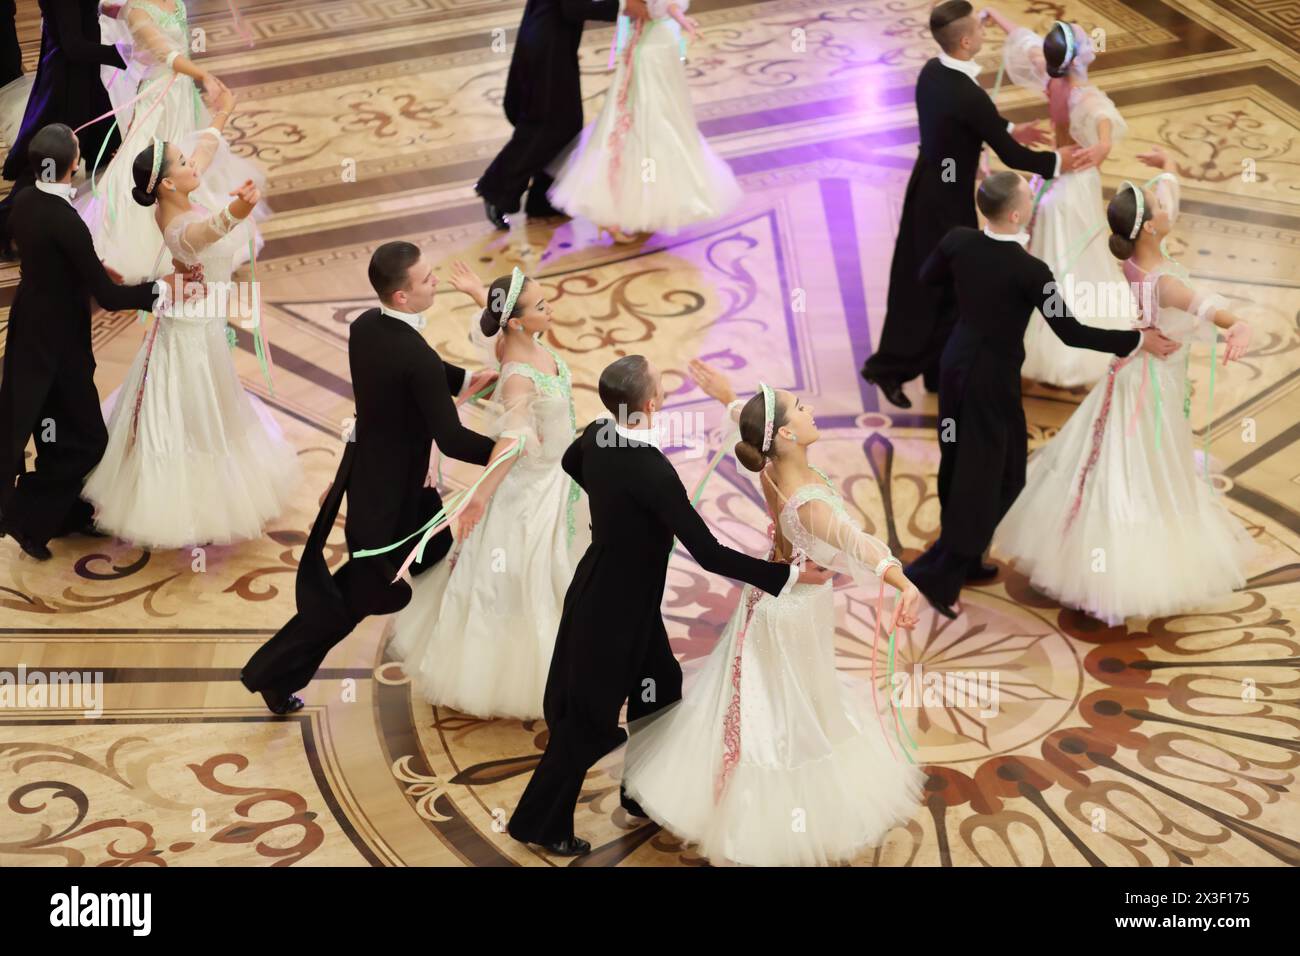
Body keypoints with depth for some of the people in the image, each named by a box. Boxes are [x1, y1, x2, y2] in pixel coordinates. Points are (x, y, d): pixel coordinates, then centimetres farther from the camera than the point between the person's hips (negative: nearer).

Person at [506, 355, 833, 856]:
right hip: (613, 604, -8)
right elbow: (708, 553, -32)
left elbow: (570, 464, 17)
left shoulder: (597, 436, -9)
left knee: (661, 686, 22)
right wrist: (790, 574, -28)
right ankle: (540, 821, 21)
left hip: (610, 590, 8)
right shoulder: (651, 470, -34)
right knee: (589, 716, 6)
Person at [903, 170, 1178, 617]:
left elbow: (926, 277, 9)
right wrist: (1138, 339, -16)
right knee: (989, 475, 5)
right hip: (993, 378, -7)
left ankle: (963, 558, 36)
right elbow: (1071, 332, -23)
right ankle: (938, 574, 4)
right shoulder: (1030, 271, -27)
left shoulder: (957, 240, -11)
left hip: (956, 362, 7)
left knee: (961, 466, 20)